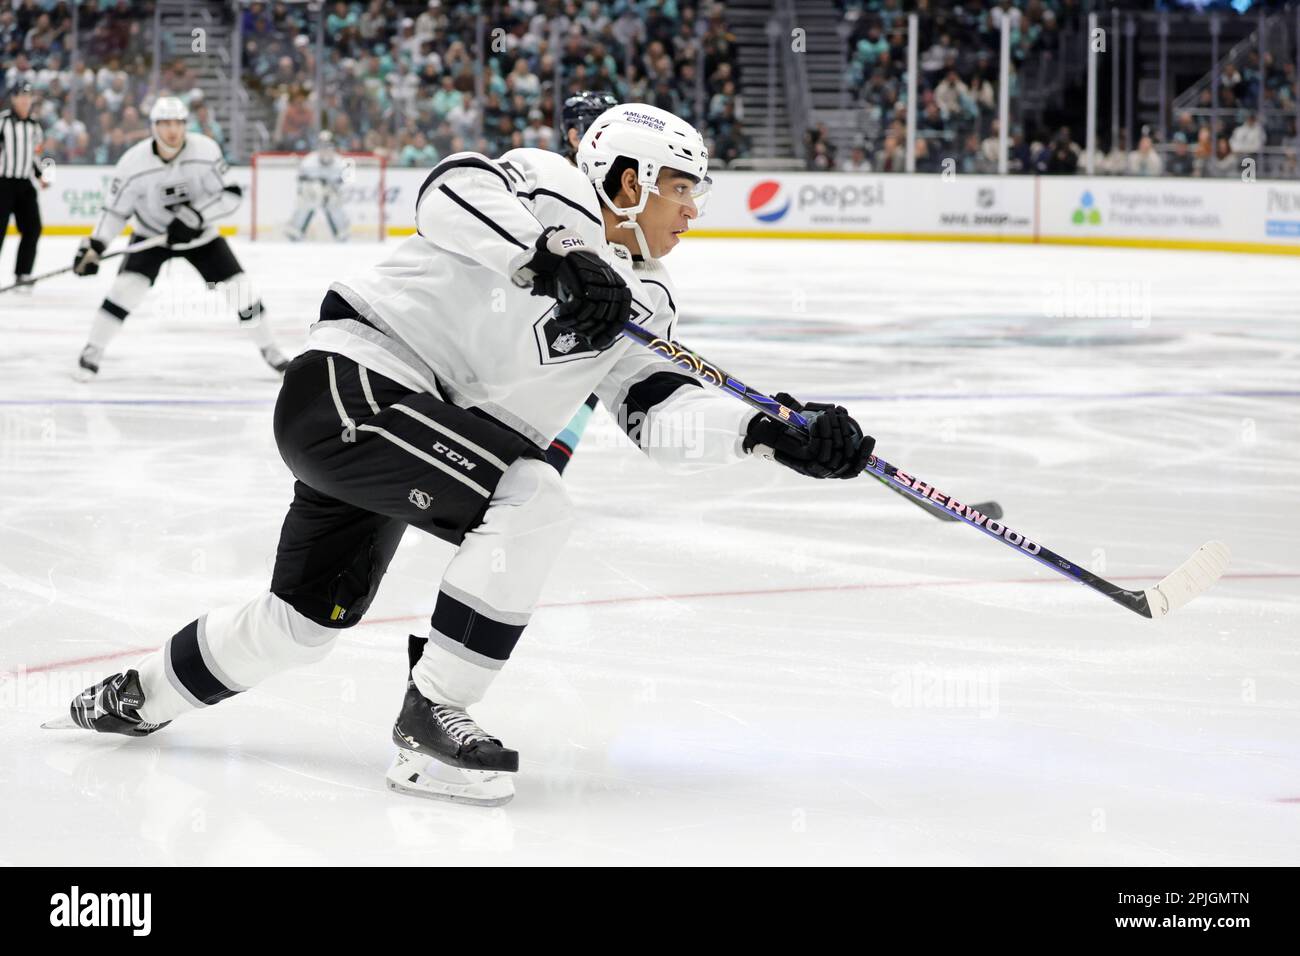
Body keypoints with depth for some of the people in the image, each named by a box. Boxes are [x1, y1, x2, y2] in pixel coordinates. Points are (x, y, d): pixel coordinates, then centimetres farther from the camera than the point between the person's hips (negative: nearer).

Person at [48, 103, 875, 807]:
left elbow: (666, 413, 1)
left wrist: (774, 435, -14)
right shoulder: (555, 191, -10)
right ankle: (432, 720, -15)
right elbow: (454, 192, -28)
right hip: (354, 379, -9)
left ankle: (142, 696, 42)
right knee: (533, 504, -25)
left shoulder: (642, 304, 12)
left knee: (308, 620, 17)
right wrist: (555, 259, -38)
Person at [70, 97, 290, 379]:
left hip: (199, 235, 1)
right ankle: (91, 353, -8)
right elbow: (116, 210, -13)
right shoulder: (134, 163, -23)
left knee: (240, 289, -5)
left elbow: (231, 194, -19)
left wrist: (196, 216, -32)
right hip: (151, 236, -1)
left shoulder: (205, 150, -23)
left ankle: (268, 349, 17)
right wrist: (93, 247, -22)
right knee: (127, 286, -22)